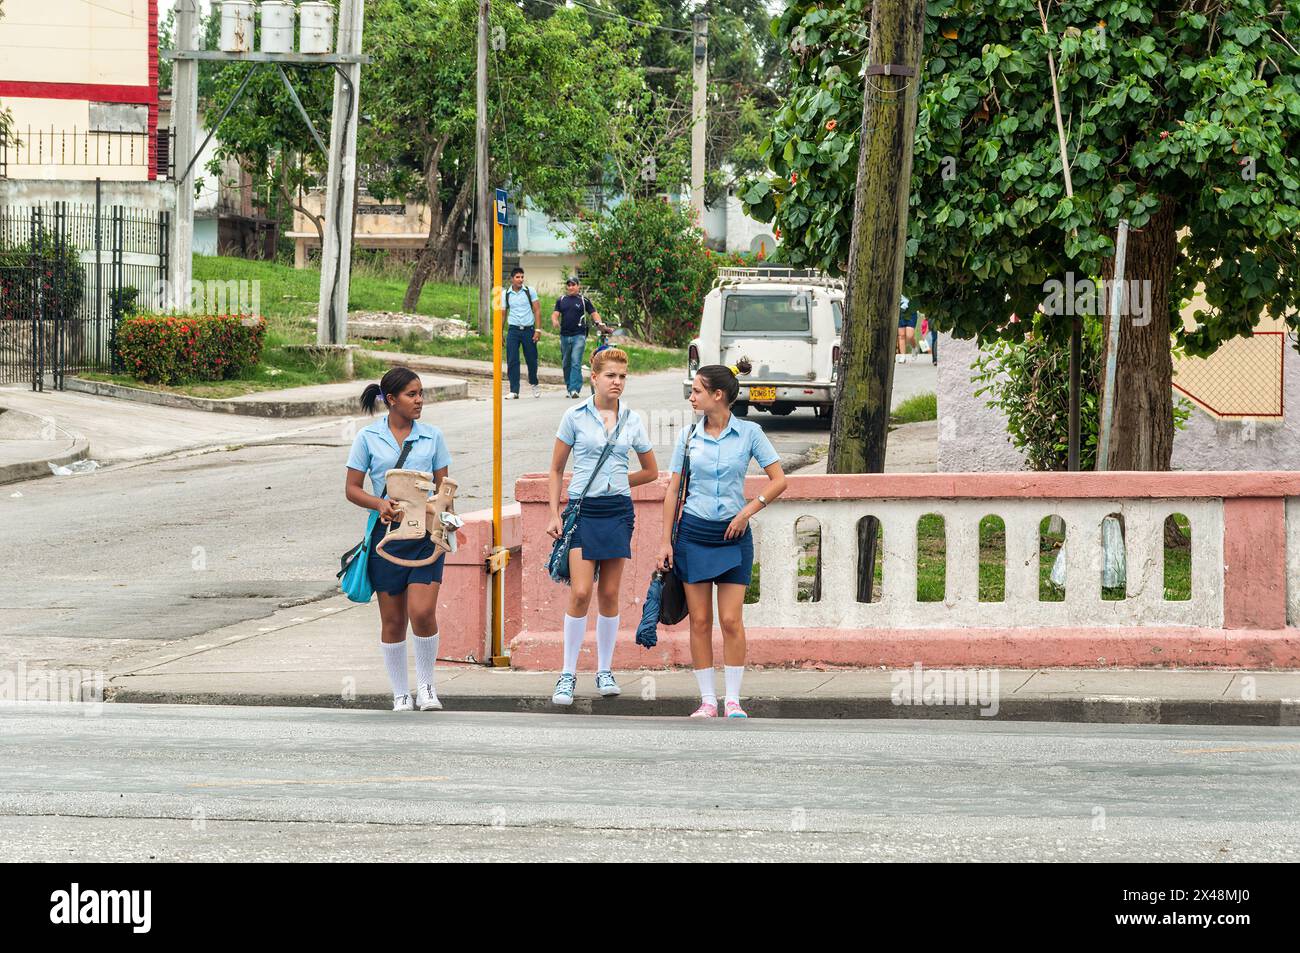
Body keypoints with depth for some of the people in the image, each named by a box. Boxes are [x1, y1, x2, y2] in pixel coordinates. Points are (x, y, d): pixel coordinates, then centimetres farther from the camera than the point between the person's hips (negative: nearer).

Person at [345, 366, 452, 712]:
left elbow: (443, 487, 11)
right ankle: (400, 694, 16)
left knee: (422, 612, -15)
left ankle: (426, 684, 6)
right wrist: (380, 504, -15)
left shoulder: (432, 436, 7)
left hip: (425, 533, 0)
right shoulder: (369, 437, 3)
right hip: (387, 531, 0)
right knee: (393, 620, 5)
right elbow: (352, 489, 4)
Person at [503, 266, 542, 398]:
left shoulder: (530, 291, 1)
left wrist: (538, 330, -8)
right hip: (513, 330, 0)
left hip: (528, 329, 0)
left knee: (532, 360, 6)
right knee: (512, 361, -7)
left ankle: (534, 384, 32)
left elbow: (537, 311, 1)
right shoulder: (505, 294, 4)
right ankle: (514, 391, -5)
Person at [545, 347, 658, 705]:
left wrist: (614, 483, 11)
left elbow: (650, 471, 19)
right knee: (580, 592, -11)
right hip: (583, 512, -2)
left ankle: (604, 671, 15)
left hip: (618, 511, 2)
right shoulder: (575, 416, -1)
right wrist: (554, 514, 0)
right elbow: (556, 469, 6)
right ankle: (568, 674, -3)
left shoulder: (632, 421, 6)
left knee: (609, 594, 5)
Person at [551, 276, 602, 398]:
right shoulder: (561, 300, 12)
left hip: (579, 335, -4)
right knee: (566, 364, 12)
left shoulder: (584, 300, 4)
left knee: (576, 363, -15)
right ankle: (569, 388, 24)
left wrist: (598, 323, -16)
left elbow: (594, 313, 3)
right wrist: (554, 321, -18)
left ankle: (575, 389, -20)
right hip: (564, 335, 4)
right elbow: (555, 314, 5)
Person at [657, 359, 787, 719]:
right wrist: (666, 541, 2)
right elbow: (673, 490, 6)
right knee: (700, 621, 1)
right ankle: (707, 700, 6)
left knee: (731, 620, -6)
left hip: (733, 534, -2)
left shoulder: (749, 432, -3)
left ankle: (733, 700, 2)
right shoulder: (689, 436, 3)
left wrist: (748, 511, -10)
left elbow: (778, 480, 0)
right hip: (693, 532, 2)